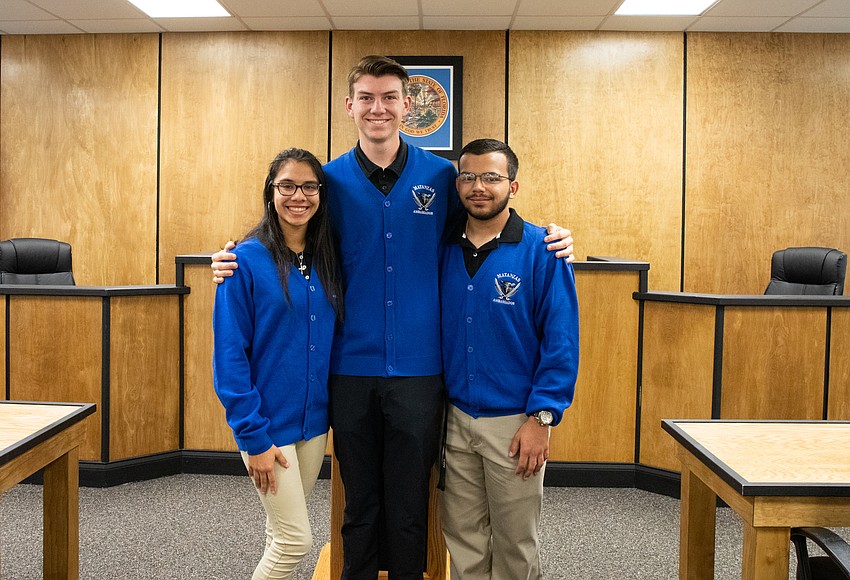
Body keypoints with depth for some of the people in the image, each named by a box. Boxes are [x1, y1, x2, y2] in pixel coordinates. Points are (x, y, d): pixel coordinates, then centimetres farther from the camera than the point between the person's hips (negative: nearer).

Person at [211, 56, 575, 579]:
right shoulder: (330, 180, 2)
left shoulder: (442, 176, 0)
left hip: (417, 369, -1)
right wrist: (235, 260, -7)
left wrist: (549, 243, -6)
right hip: (351, 369, 1)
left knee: (409, 509, 11)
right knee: (360, 505, 16)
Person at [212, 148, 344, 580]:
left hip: (314, 421, 5)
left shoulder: (328, 260, 4)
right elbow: (229, 353, -13)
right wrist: (252, 437, -15)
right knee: (296, 539, -1)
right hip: (267, 423, -5)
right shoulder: (248, 260, -12)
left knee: (283, 532, 18)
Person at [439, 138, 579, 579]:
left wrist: (541, 418, -14)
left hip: (515, 422, -3)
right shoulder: (444, 248, 3)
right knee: (462, 538, 16)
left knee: (514, 544, 12)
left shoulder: (542, 250, -9)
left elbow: (561, 340, -10)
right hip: (454, 418, 4)